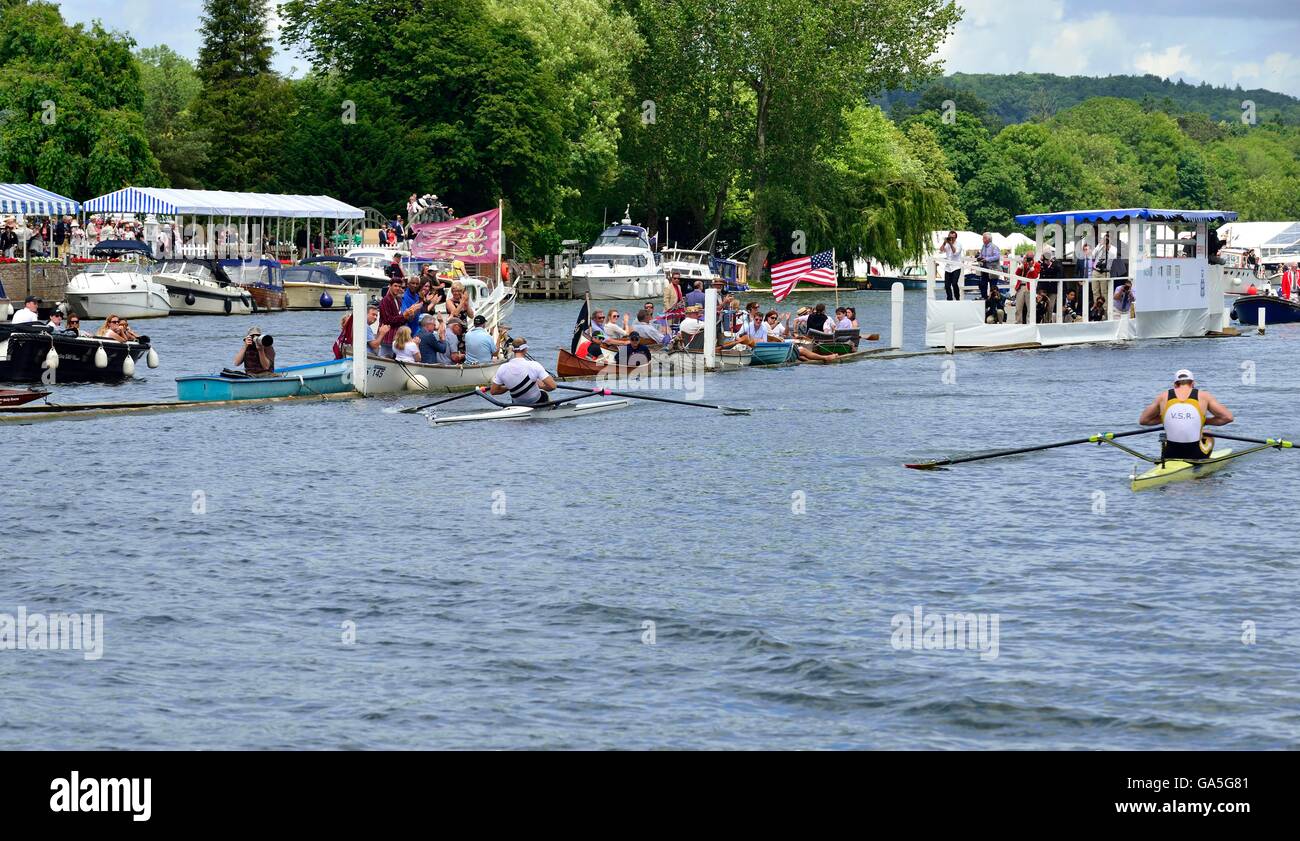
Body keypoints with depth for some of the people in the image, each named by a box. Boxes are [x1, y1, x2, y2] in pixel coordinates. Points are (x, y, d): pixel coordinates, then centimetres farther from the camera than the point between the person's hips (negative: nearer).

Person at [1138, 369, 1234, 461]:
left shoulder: (1164, 396, 2)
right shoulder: (1203, 396, -2)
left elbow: (1143, 420, 10)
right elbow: (1228, 417, -1)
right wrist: (1205, 421, 11)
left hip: (1169, 457, 1)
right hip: (1197, 457, -1)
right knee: (1209, 437, 33)